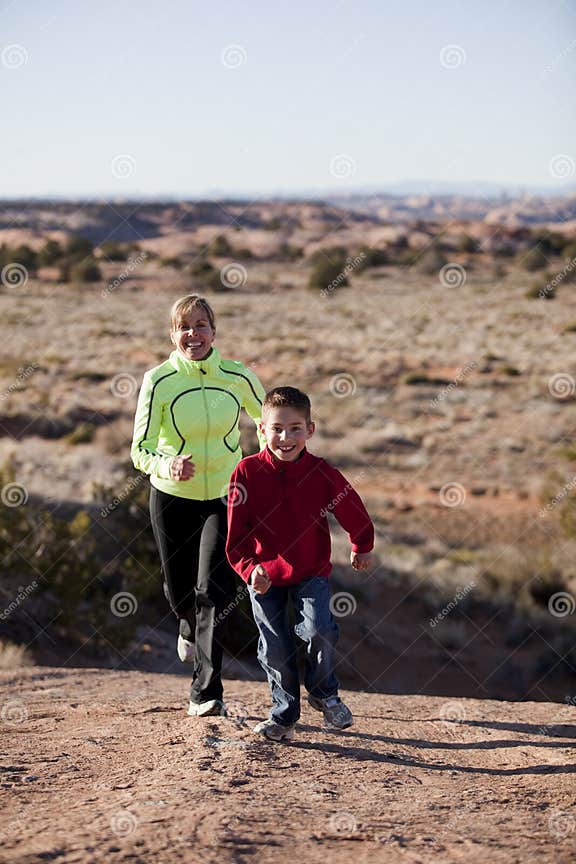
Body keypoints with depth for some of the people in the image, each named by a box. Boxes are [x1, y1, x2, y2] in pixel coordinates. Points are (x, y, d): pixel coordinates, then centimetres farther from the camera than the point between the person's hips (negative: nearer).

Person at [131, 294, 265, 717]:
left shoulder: (238, 377, -8)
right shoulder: (158, 381, -13)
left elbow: (270, 421, 9)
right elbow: (140, 450, -13)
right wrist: (166, 465, -35)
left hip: (224, 496, 0)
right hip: (172, 497, 0)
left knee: (214, 590, -15)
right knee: (180, 594, 14)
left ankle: (206, 692, -6)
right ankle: (192, 629, 52)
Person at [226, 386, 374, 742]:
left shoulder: (322, 473, -13)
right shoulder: (247, 472, -13)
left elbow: (353, 511, 6)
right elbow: (236, 533, -9)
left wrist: (362, 548, 20)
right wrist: (250, 569, -23)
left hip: (311, 572, 0)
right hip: (265, 575, 1)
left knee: (321, 629, -20)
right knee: (275, 649, 3)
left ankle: (324, 692, 9)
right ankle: (284, 715, 26)